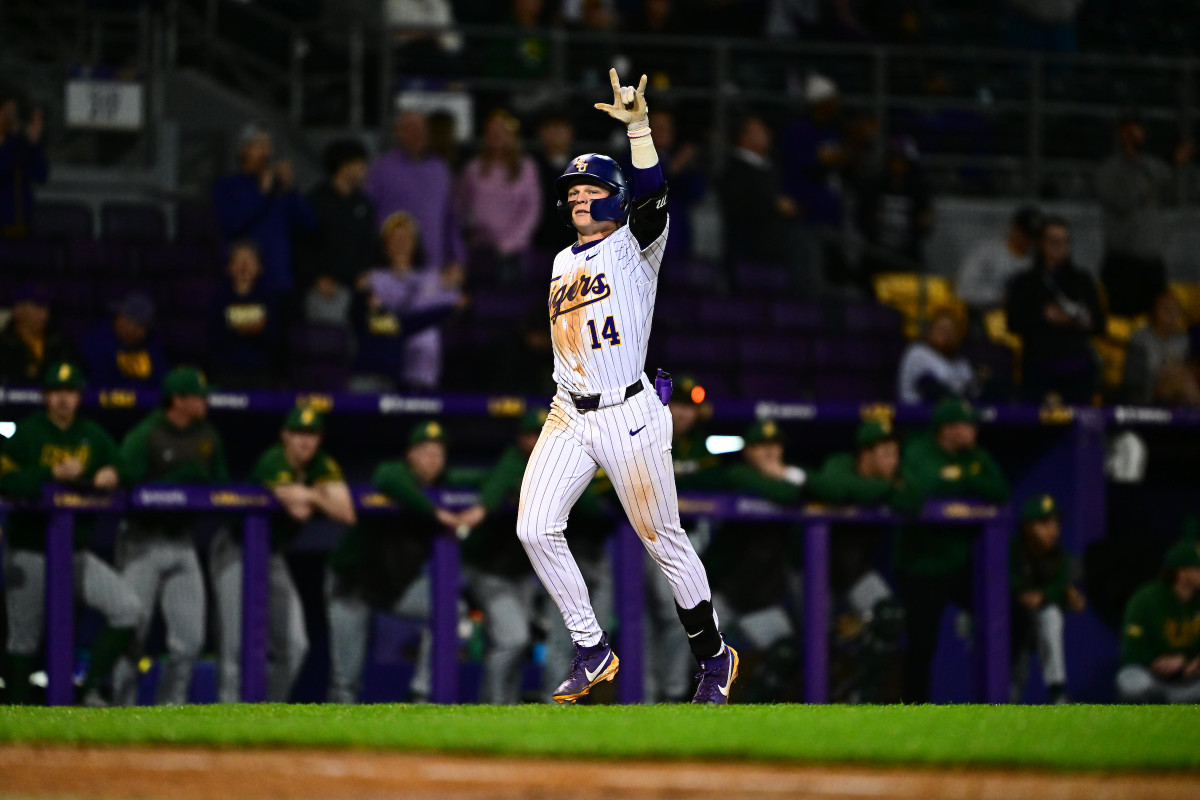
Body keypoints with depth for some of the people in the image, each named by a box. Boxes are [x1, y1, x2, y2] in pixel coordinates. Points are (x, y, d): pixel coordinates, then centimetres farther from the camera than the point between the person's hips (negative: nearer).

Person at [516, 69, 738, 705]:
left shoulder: (634, 247, -1)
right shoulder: (563, 262, 18)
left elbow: (651, 197, -21)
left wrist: (638, 126, -30)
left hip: (629, 415, -6)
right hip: (568, 415, 6)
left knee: (662, 538, 0)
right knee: (535, 529, -9)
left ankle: (714, 655, 16)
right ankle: (593, 653, 1)